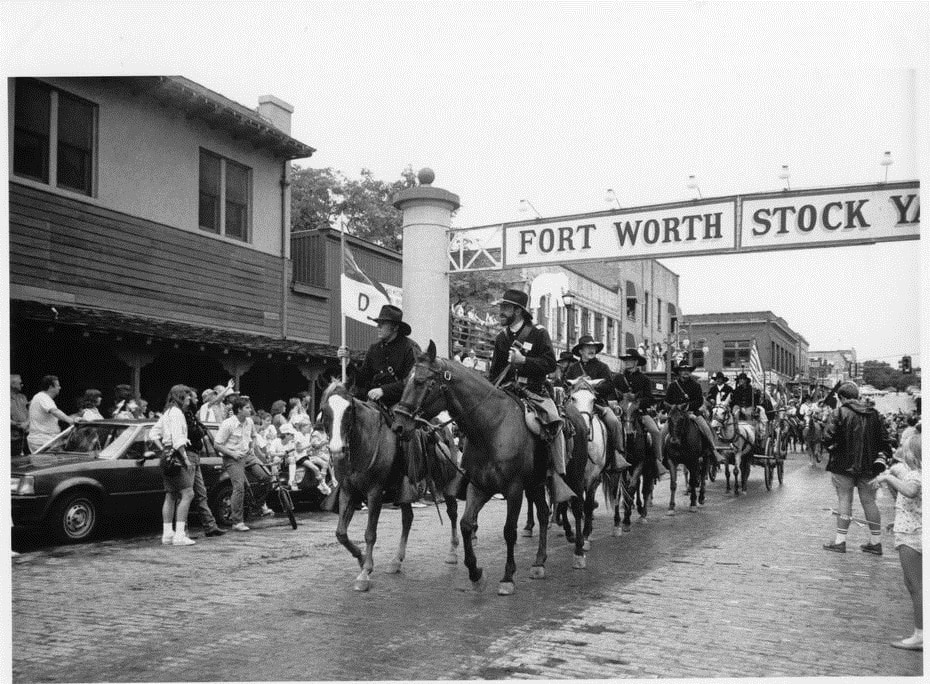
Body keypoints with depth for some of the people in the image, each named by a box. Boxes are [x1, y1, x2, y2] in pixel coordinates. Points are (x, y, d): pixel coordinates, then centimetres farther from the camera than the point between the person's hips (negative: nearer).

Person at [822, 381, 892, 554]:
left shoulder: (840, 413, -10)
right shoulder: (873, 414, 6)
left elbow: (828, 436, -19)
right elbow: (883, 439, 6)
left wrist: (830, 448, -1)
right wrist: (884, 456, 14)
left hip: (844, 464, -4)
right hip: (868, 465, 5)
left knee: (844, 500, 3)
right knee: (869, 501, 12)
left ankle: (840, 541, 5)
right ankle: (876, 542, 17)